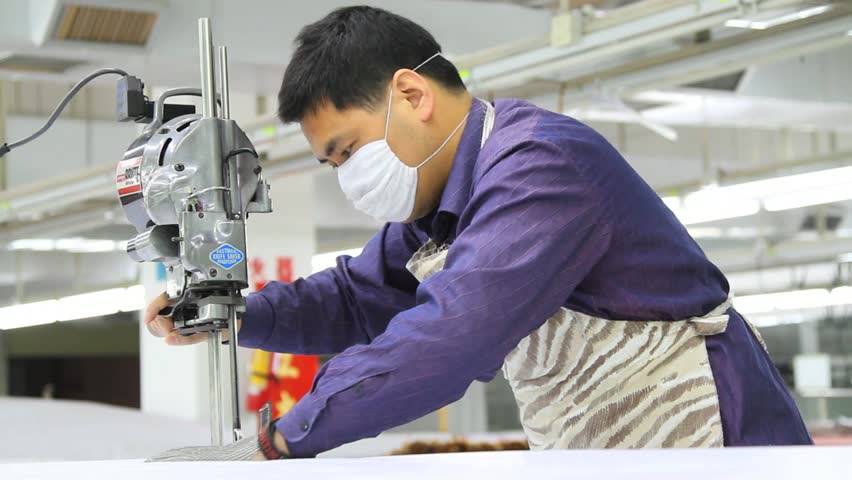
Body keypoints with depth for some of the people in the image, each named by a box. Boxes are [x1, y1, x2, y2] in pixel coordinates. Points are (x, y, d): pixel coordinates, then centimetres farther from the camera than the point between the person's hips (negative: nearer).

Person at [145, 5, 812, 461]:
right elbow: (358, 300, 18)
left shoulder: (541, 163, -22)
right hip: (598, 457, 8)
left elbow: (450, 336, -30)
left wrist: (291, 437, -26)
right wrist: (229, 318, 2)